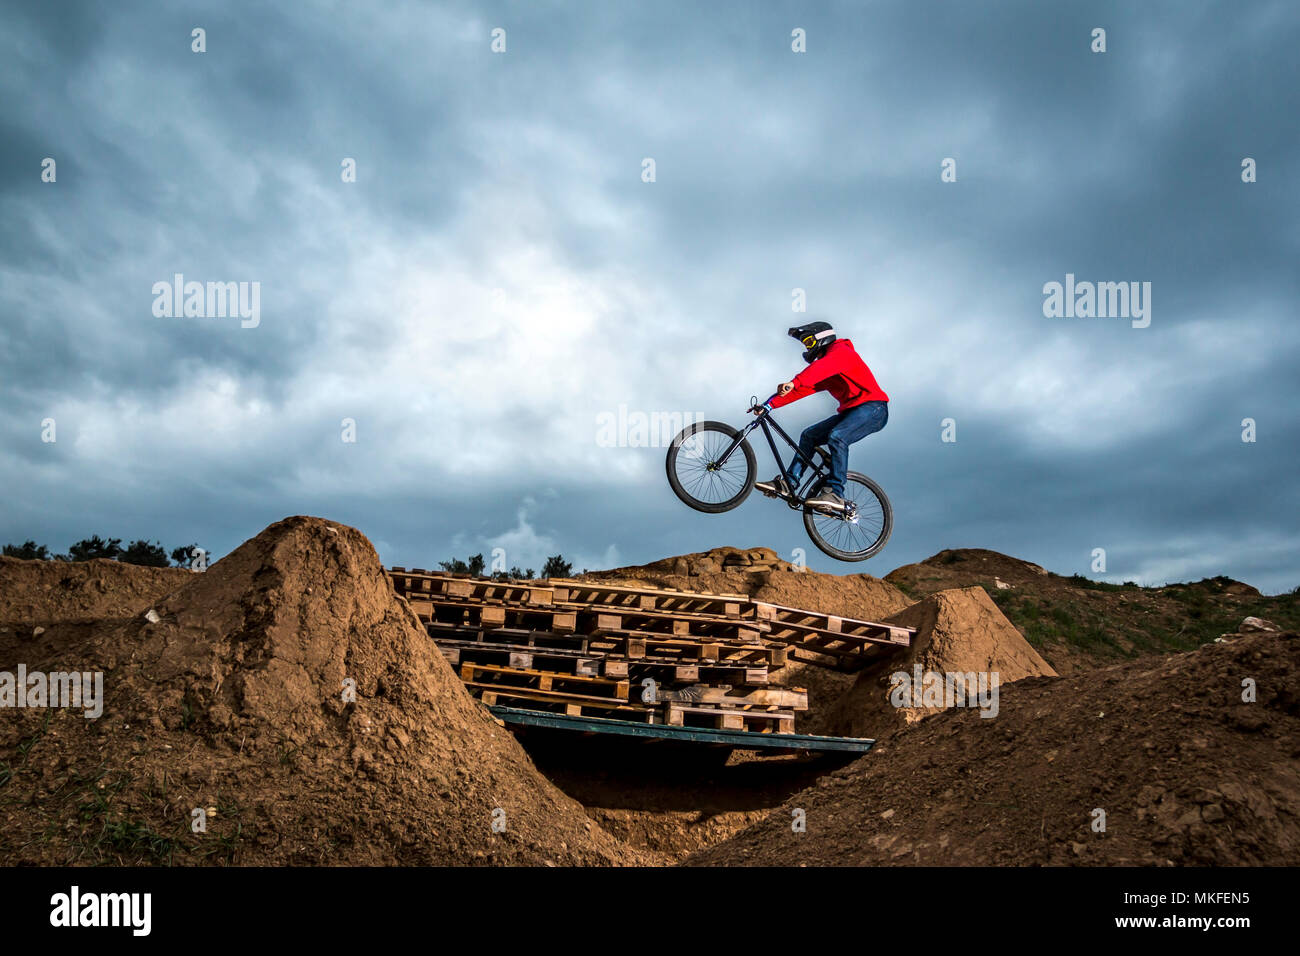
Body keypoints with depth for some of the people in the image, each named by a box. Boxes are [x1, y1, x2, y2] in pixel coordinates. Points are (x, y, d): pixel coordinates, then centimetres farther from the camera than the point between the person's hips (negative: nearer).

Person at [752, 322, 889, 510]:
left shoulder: (841, 352, -7)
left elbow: (822, 367, -29)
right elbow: (803, 389, 16)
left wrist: (794, 382, -43)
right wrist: (769, 405, 7)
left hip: (873, 408, -10)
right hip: (850, 410, 10)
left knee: (836, 437, -31)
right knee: (809, 435, 3)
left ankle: (835, 494, -31)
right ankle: (788, 484, 0)